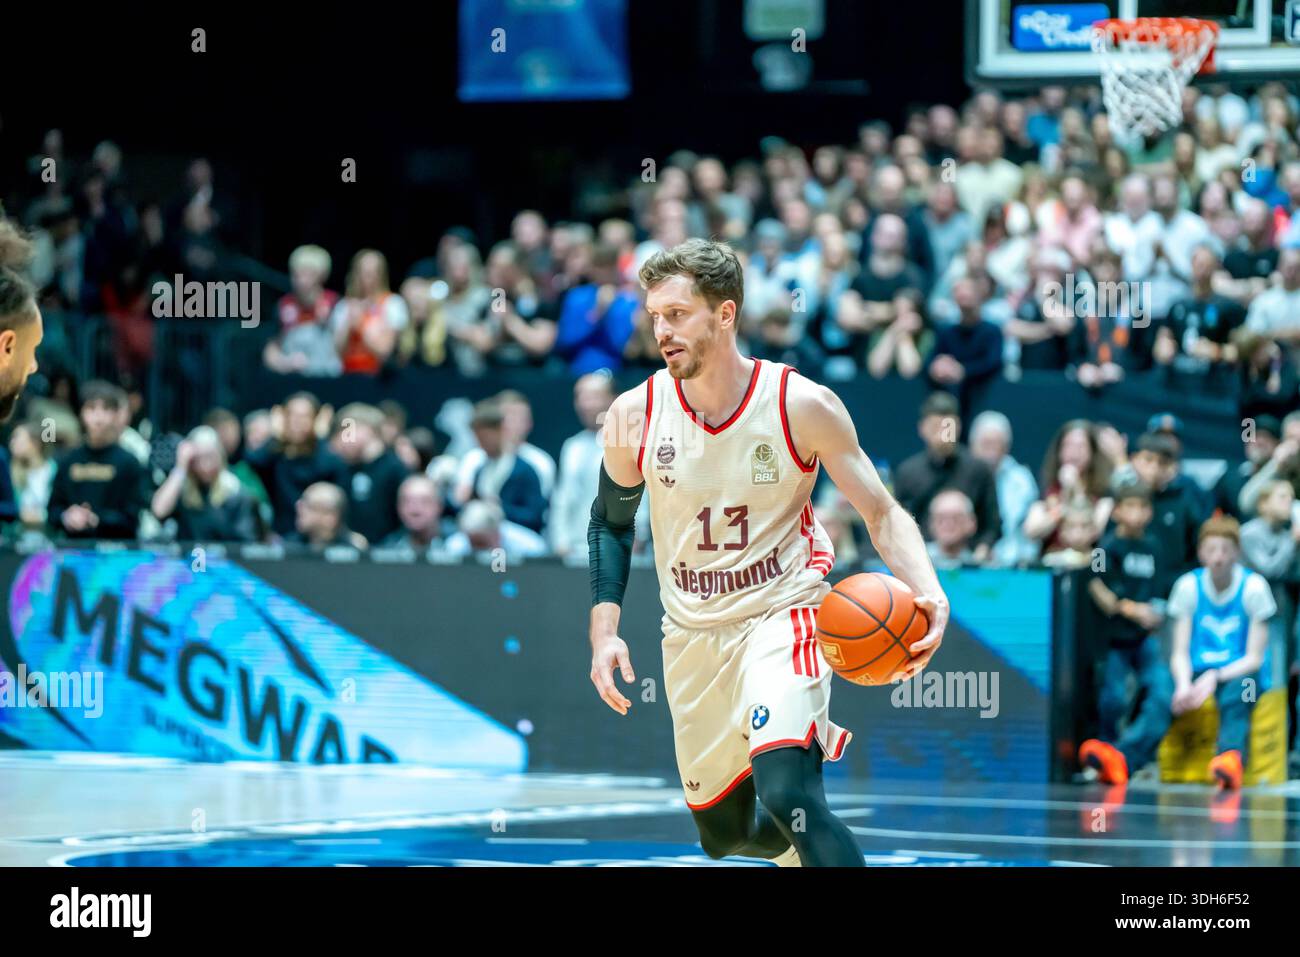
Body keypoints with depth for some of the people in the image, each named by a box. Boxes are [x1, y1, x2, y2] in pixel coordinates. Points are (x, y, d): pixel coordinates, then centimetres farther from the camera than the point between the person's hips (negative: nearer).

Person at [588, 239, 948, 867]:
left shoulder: (803, 406, -15)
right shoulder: (634, 415, -8)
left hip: (783, 610, -4)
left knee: (784, 793, -28)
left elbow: (882, 513, -8)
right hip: (693, 632, 4)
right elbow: (610, 523, 10)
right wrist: (604, 632, -1)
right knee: (722, 833, 14)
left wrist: (929, 595, -26)